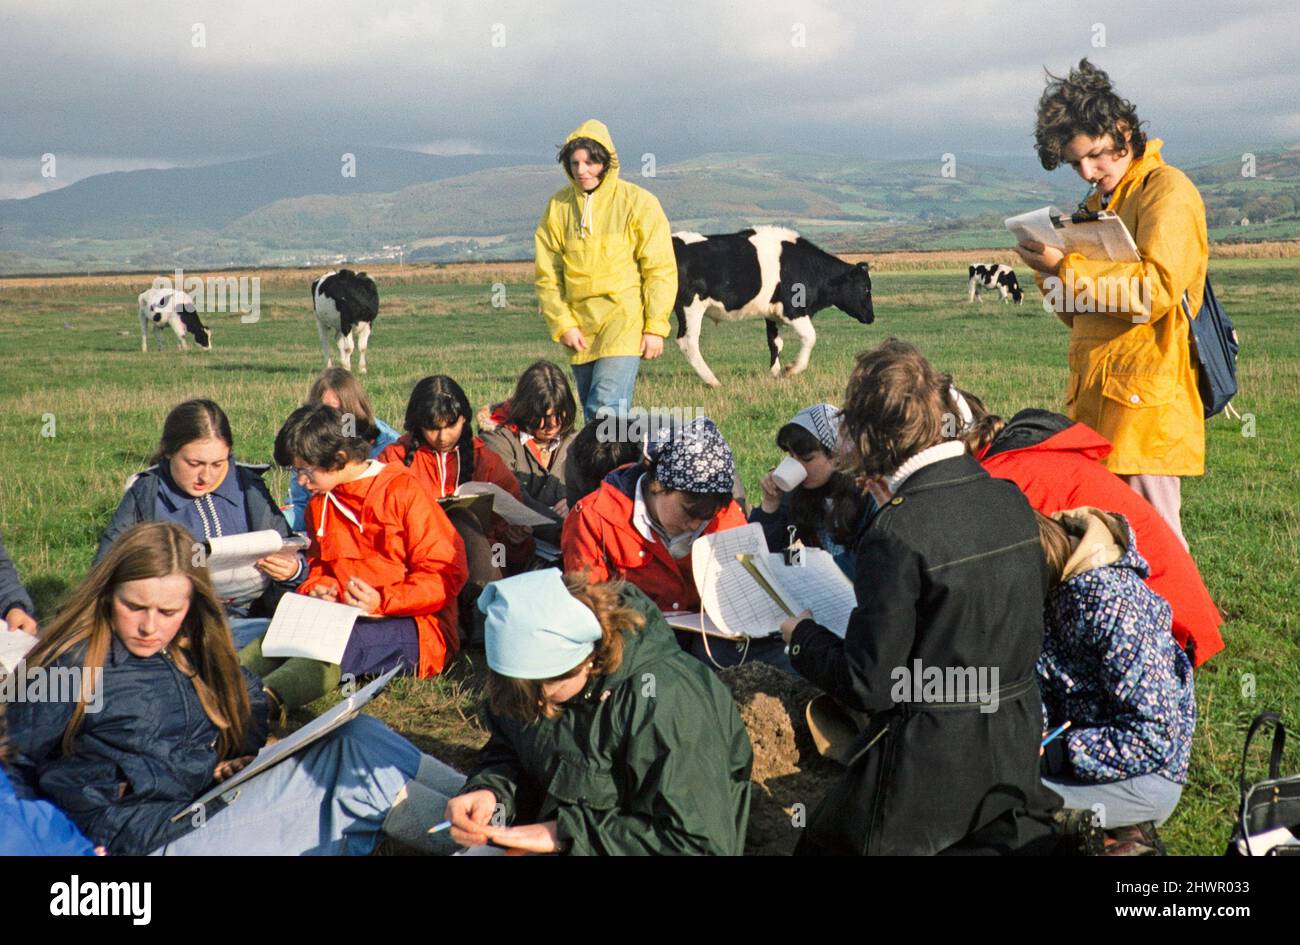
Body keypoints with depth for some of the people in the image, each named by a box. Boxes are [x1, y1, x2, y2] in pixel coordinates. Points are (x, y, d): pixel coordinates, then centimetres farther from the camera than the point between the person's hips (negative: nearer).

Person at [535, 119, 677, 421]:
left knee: (605, 408, -18)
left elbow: (661, 271, -3)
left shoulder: (638, 203, -3)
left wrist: (656, 327, -8)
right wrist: (563, 325, -2)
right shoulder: (558, 207, 6)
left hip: (625, 320, -4)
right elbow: (547, 275, 8)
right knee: (592, 411, 11)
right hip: (581, 330, 5)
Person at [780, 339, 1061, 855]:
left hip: (930, 768, -7)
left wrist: (802, 636, 0)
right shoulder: (1010, 500, 0)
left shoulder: (898, 532, -23)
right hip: (1016, 751, 7)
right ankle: (1026, 834, 5)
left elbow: (867, 686, -20)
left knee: (819, 844, 13)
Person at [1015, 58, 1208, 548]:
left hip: (1145, 400, -8)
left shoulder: (1166, 189, -4)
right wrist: (1053, 276, 3)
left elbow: (1156, 290, -19)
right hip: (1094, 398, 8)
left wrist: (1066, 268, -16)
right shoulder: (1097, 203, 22)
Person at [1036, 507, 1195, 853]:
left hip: (1144, 776, -9)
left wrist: (1056, 750, -25)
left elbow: (1155, 737, -26)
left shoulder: (1111, 603, -26)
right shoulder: (1056, 587, -1)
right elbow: (1044, 683, 9)